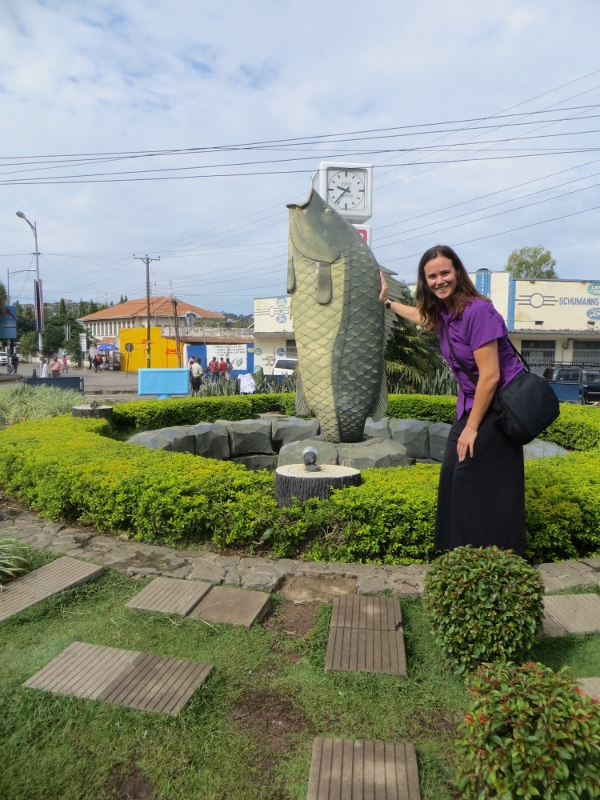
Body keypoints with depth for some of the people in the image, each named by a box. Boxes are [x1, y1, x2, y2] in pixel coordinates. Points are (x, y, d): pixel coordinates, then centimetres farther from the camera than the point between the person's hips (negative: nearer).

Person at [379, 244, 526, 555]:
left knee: (476, 478, -8)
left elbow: (490, 376, -25)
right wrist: (387, 301, 35)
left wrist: (472, 427, -20)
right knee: (453, 474, 10)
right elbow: (421, 316, 28)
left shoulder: (477, 311, -25)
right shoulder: (442, 311, 1)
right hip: (472, 403, 9)